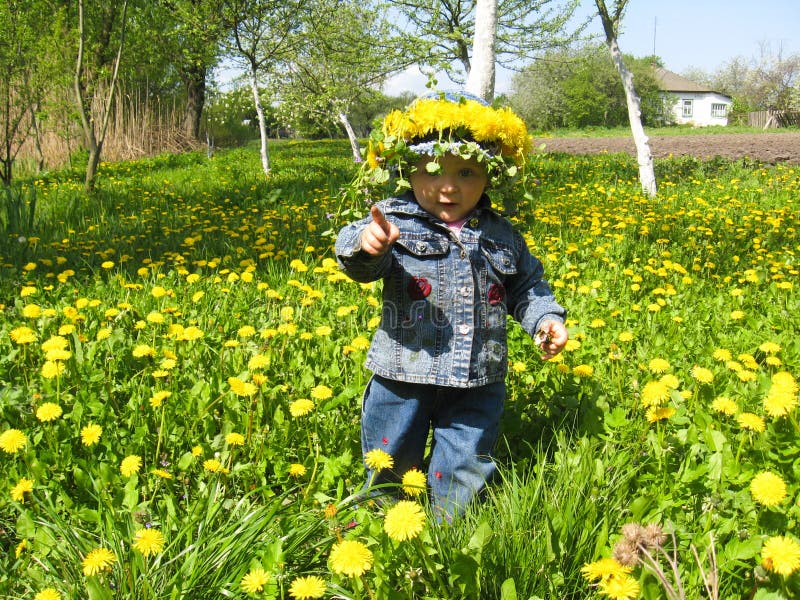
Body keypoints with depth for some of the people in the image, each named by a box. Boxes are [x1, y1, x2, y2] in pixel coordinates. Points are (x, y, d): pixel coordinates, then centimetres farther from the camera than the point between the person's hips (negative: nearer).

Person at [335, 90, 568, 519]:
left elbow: (527, 285, 16)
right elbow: (364, 265, -24)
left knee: (465, 471, 14)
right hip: (404, 375, -2)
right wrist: (363, 244, -46)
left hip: (478, 381, 3)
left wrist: (546, 317, 0)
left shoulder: (500, 235, 4)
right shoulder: (394, 222, -7)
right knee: (389, 468, 13)